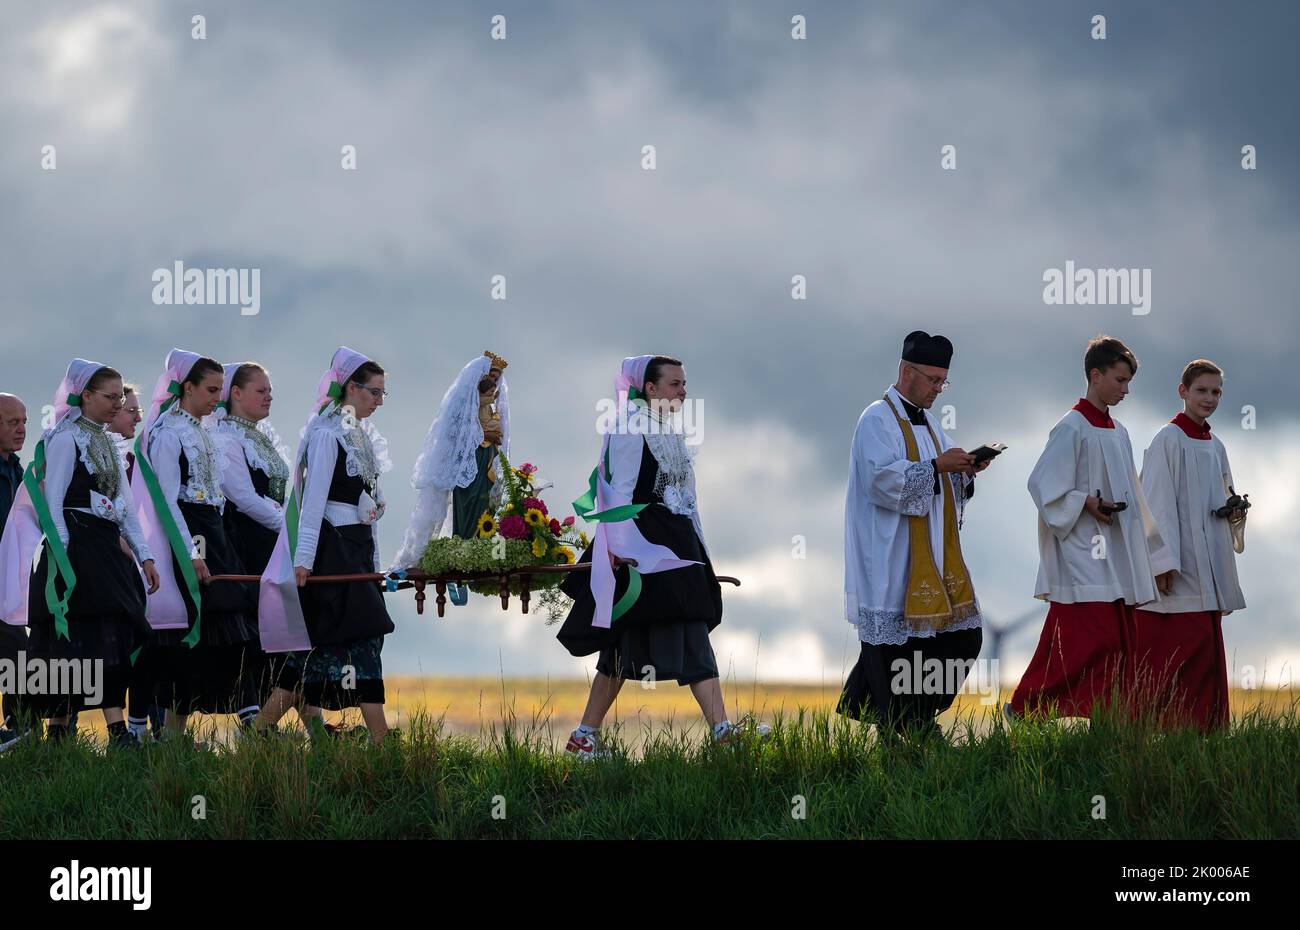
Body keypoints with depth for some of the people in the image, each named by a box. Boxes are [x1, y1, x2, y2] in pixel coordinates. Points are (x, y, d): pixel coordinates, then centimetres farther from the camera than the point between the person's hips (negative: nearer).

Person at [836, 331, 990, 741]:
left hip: (935, 558, 9)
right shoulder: (877, 420, -9)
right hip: (893, 559, -9)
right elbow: (884, 478, -21)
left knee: (961, 634, 4)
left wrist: (968, 468, 1)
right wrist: (937, 465, -22)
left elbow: (947, 481, 21)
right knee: (896, 636, -6)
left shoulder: (927, 421, 18)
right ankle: (895, 727, -1)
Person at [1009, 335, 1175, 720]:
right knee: (1093, 639, -14)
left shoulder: (1118, 432, 16)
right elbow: (1043, 485, -12)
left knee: (1118, 643, 3)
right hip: (1081, 555, -8)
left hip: (1115, 557, 8)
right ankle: (1025, 707, -5)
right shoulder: (1072, 428, -9)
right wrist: (1088, 504, -20)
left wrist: (1155, 555, 19)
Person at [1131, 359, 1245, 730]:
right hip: (1178, 573, -8)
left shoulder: (1215, 447, 17)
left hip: (1208, 571, 8)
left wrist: (1234, 512, 1)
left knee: (1207, 654, 5)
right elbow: (1157, 504, -12)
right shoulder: (1169, 440, -6)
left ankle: (1206, 729, 6)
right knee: (1190, 646, -14)